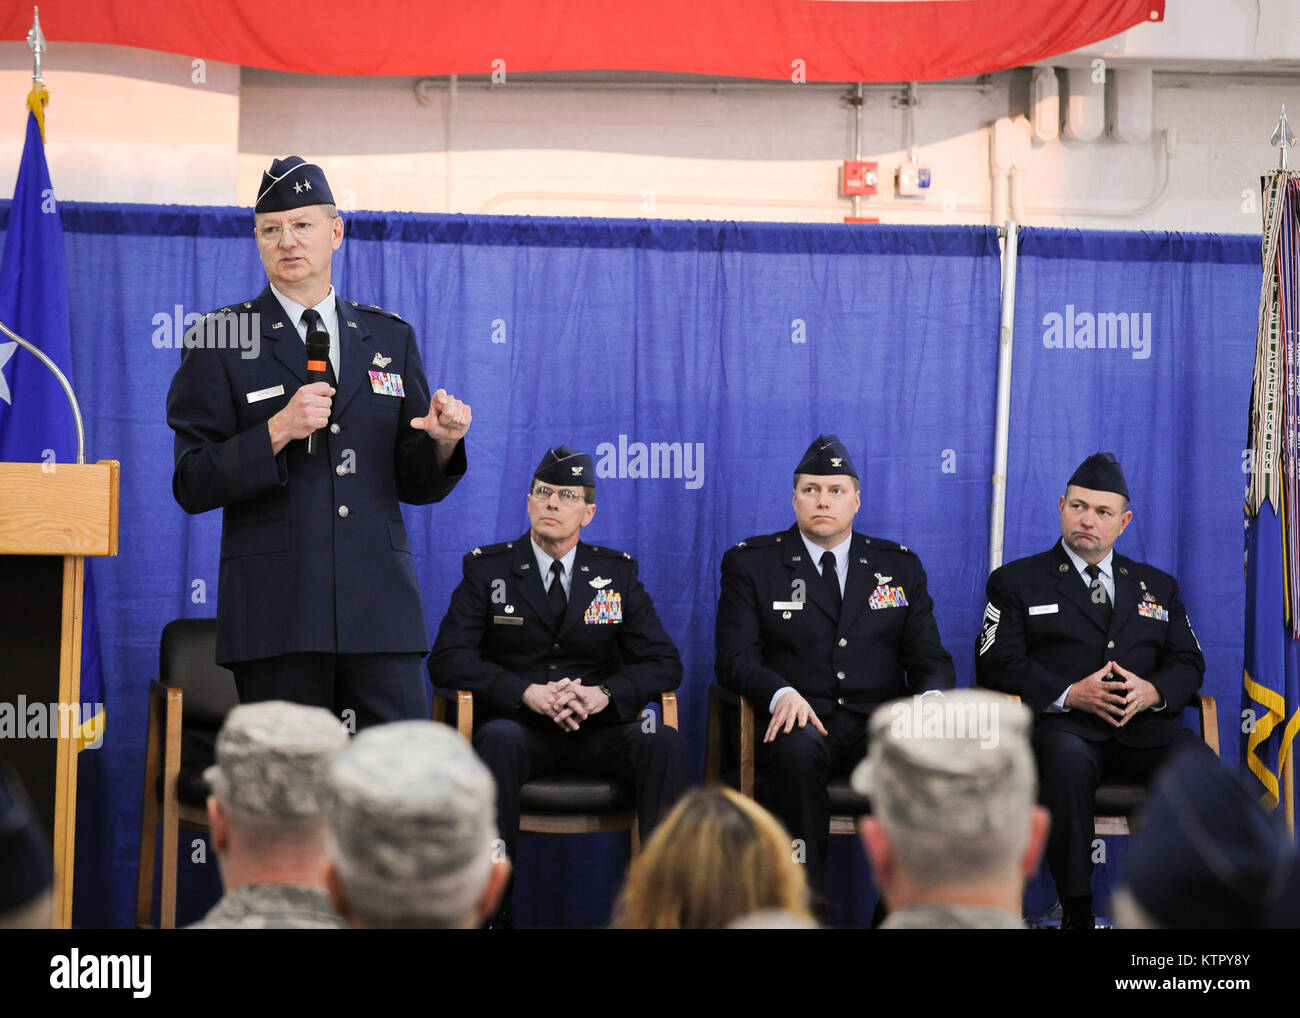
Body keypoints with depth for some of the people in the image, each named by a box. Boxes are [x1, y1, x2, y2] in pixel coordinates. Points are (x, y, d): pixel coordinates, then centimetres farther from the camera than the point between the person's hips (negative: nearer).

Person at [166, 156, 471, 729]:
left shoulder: (391, 338, 16)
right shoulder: (218, 340, 6)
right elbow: (192, 486, 0)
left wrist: (442, 442, -5)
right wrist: (278, 431, -13)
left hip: (380, 606, 2)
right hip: (276, 614, -2)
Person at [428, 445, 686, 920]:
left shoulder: (617, 572, 11)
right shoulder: (487, 568, 6)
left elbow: (664, 663, 4)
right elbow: (446, 660, -4)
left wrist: (603, 694, -17)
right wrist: (527, 693, -19)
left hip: (596, 731, 2)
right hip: (520, 728, -1)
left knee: (663, 741, -29)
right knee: (498, 739, -37)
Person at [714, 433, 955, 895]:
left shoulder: (901, 566, 17)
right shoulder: (749, 563, 10)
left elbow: (929, 658, 12)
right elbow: (735, 658, 1)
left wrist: (931, 698, -13)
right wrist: (781, 693, -22)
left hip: (880, 723, 2)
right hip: (798, 722, -2)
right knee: (798, 751, -38)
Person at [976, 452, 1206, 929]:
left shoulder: (1158, 585, 25)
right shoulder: (1017, 581, 14)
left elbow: (1188, 662, 18)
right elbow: (996, 664, 3)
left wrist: (1152, 691, -6)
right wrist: (1070, 694, -12)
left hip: (1145, 726, 3)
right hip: (1062, 726, -3)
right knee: (1068, 760, -39)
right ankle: (1076, 910, -29)